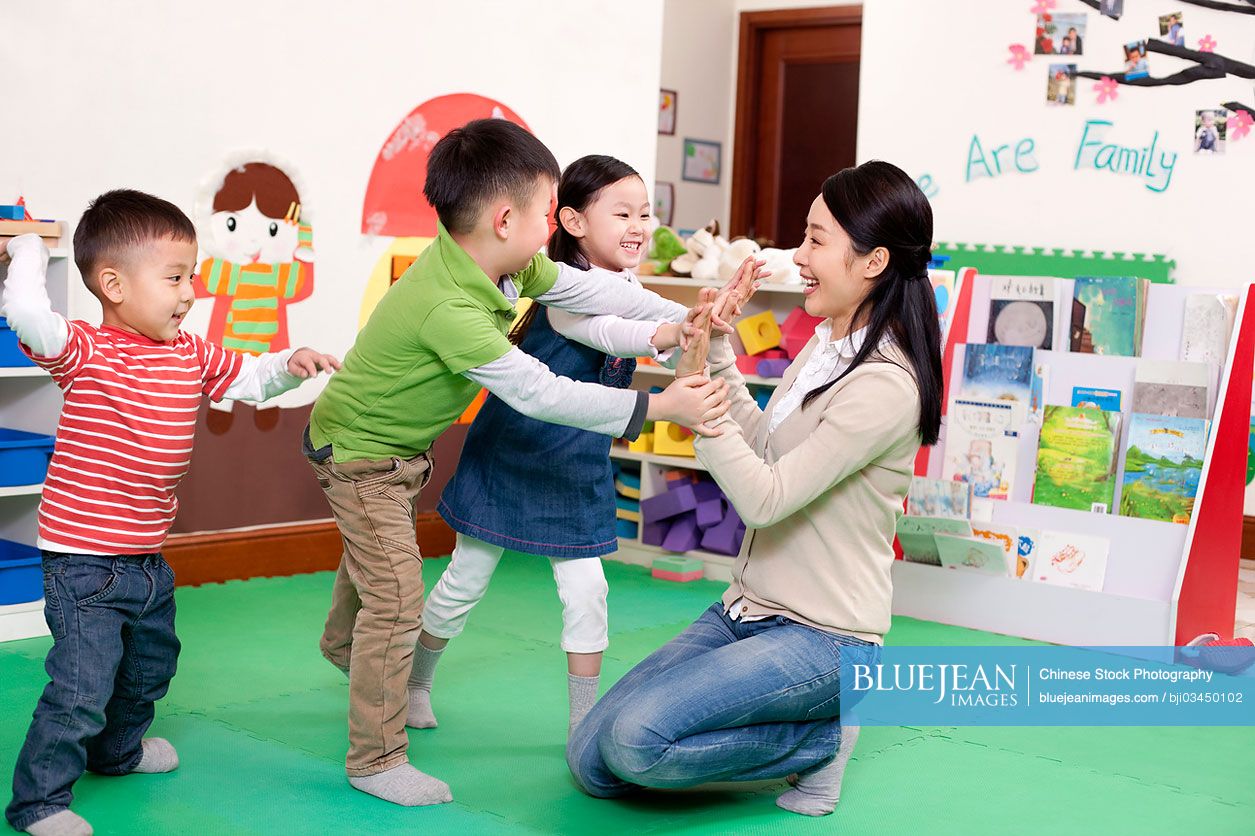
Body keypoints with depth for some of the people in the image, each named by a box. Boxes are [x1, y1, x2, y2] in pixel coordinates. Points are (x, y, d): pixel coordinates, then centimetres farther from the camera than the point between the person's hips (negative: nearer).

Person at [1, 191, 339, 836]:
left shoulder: (192, 355, 5)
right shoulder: (85, 352, -18)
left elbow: (247, 379, 17)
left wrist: (290, 364, -3)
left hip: (147, 558, 8)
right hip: (84, 561, -8)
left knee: (149, 665, 27)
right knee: (82, 687, -9)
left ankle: (117, 751, 52)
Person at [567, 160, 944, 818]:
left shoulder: (884, 384, -21)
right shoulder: (825, 346, 7)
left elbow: (764, 497, -24)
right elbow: (763, 448, 15)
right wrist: (716, 352, 9)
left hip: (820, 638, -9)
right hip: (748, 609, 9)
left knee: (636, 741, -25)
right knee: (590, 762, 0)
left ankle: (822, 738, -2)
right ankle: (795, 719, 14)